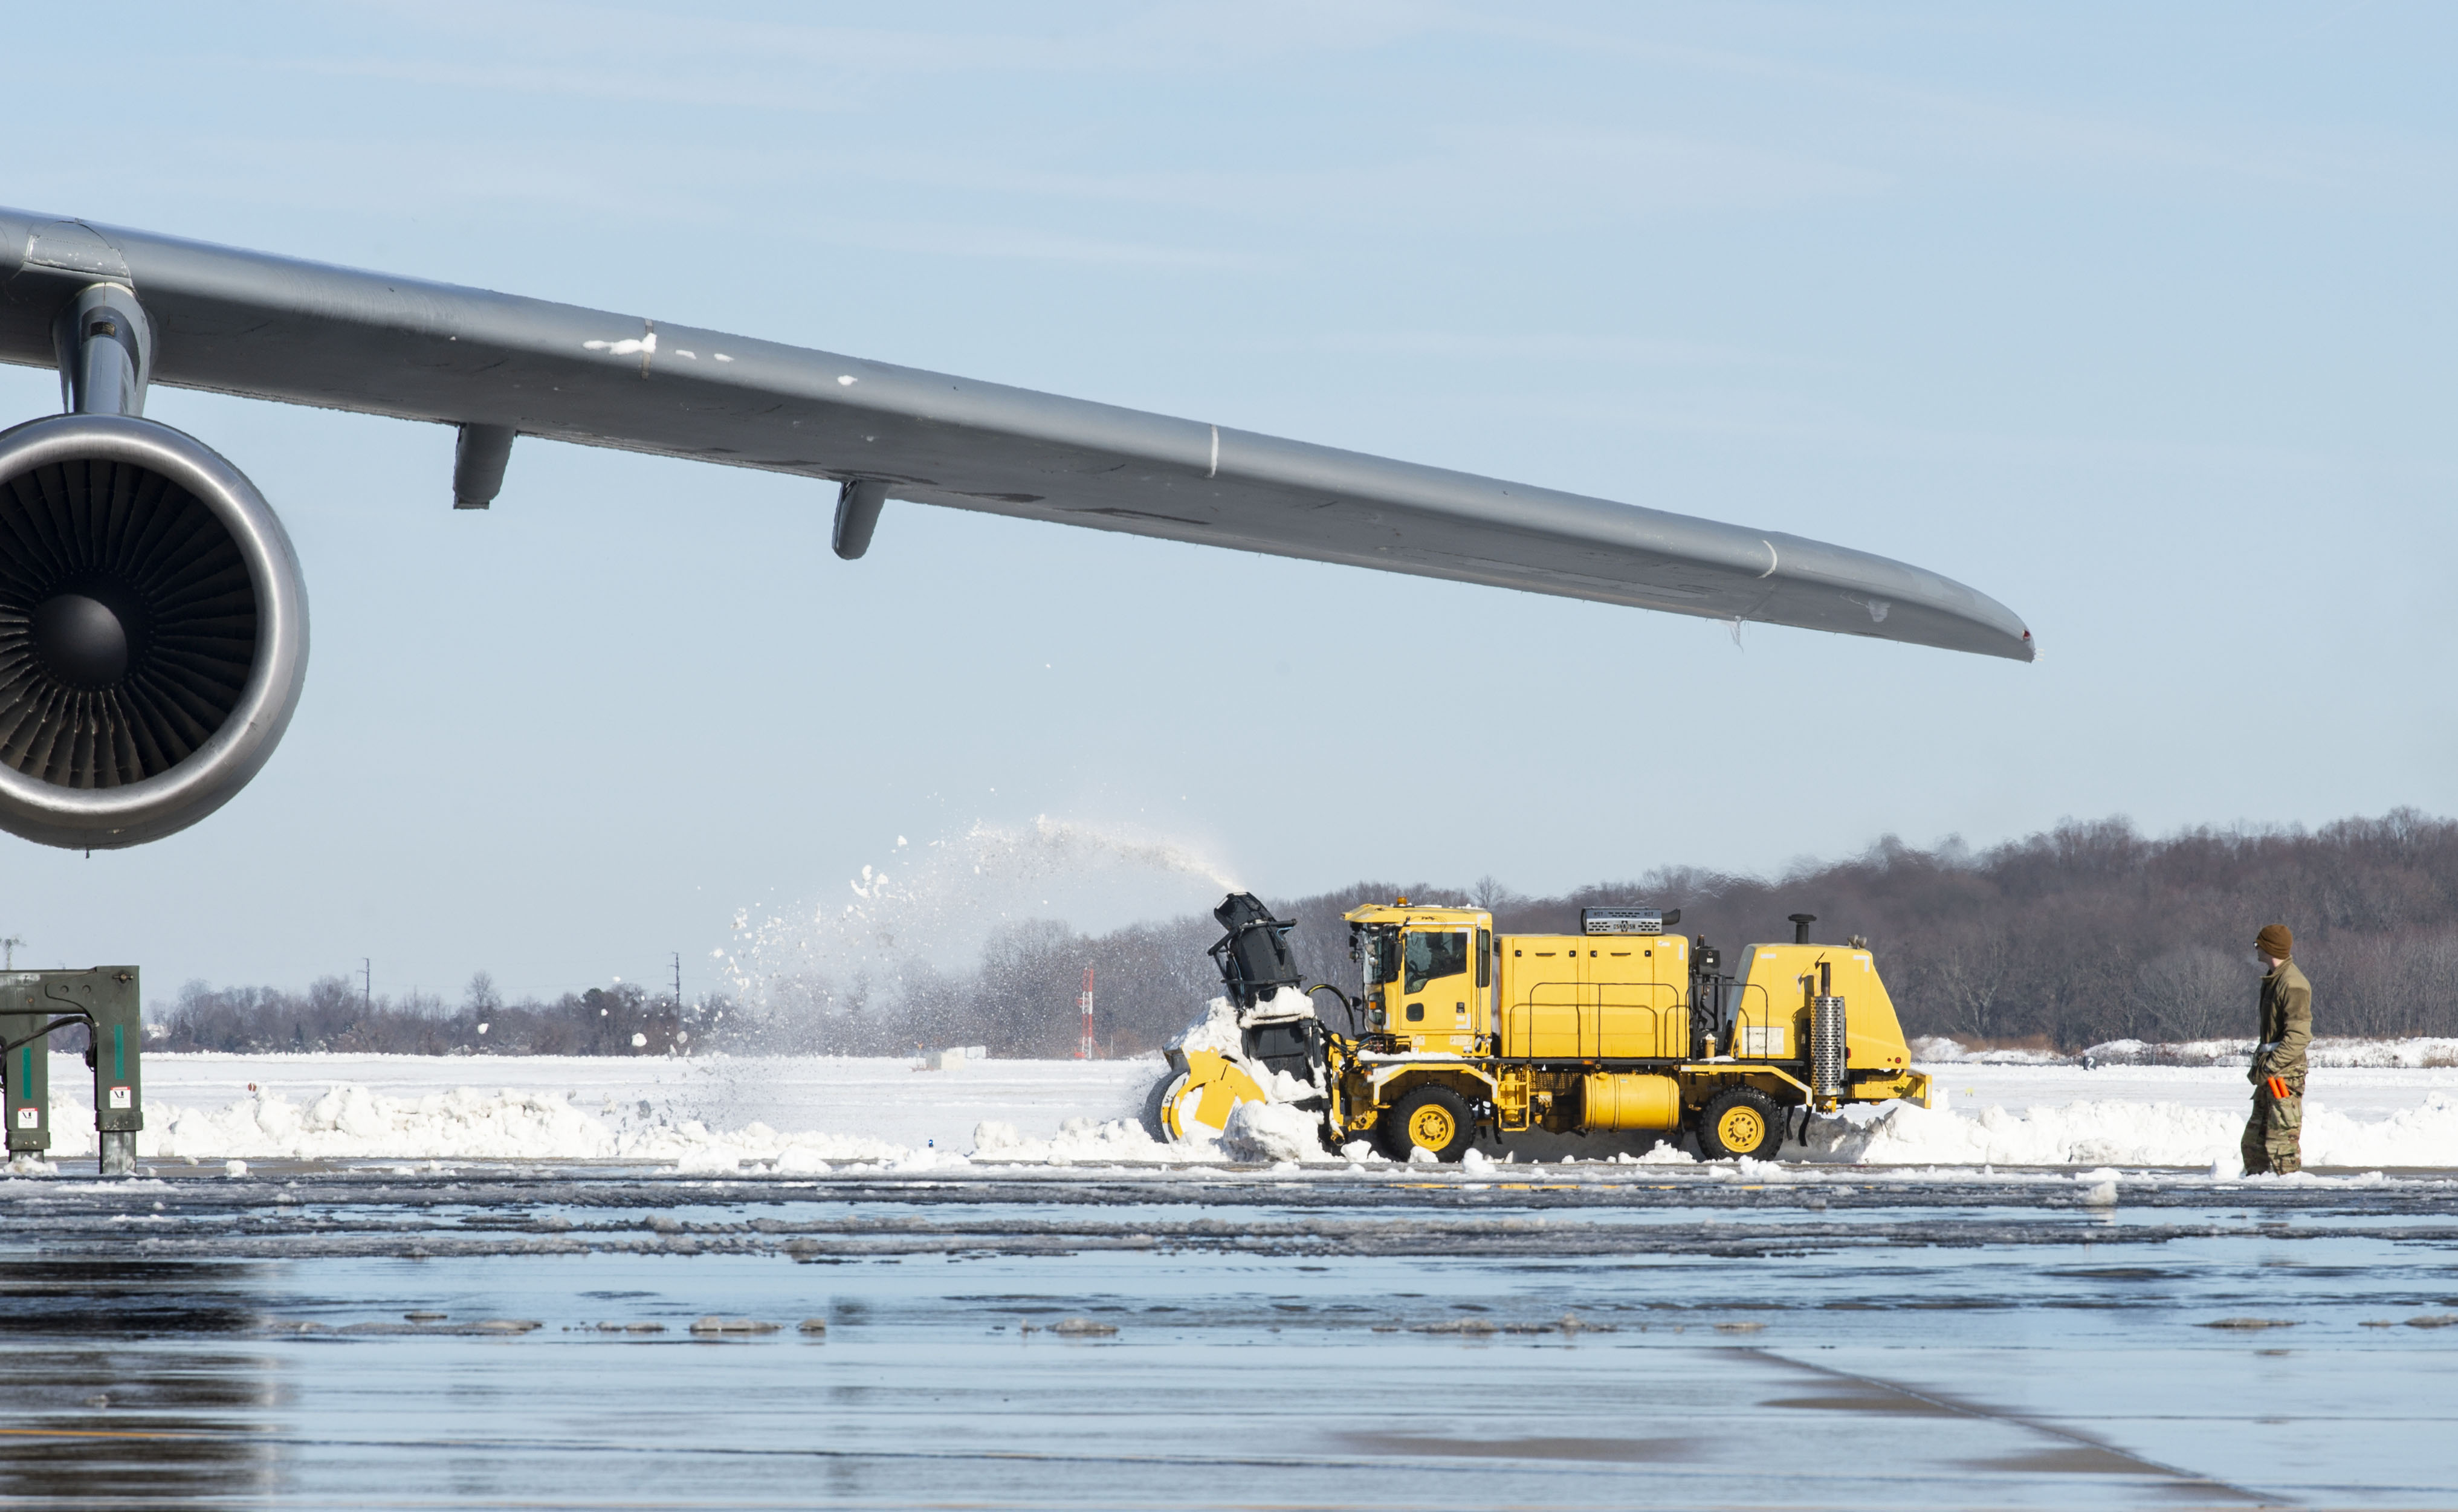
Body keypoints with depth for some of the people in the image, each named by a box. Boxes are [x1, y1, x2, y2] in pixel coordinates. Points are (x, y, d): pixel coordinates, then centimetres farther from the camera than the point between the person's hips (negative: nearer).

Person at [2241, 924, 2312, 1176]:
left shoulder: (2293, 985, -15)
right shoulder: (2272, 980, 17)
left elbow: (2299, 1036, -21)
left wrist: (2269, 1067, -22)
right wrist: (2259, 1065, 14)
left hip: (2286, 1071, -10)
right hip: (2269, 1077, 10)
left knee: (2282, 1140, -9)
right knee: (2254, 1140, 12)